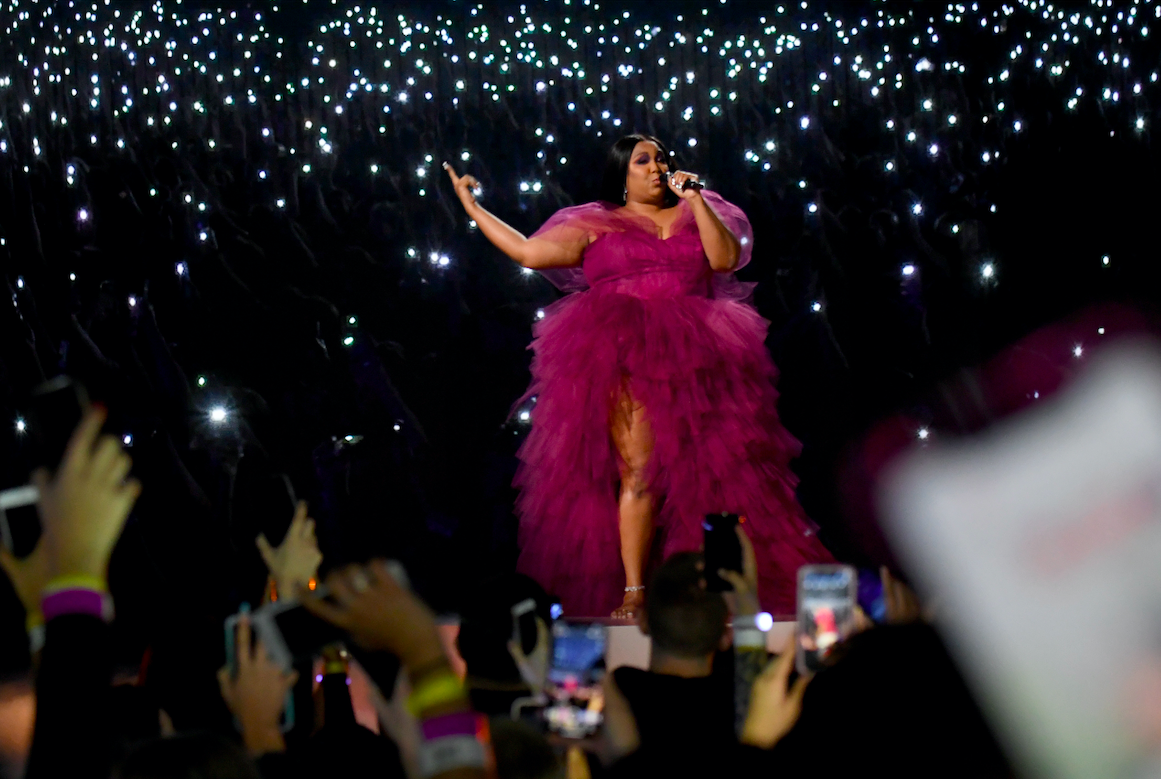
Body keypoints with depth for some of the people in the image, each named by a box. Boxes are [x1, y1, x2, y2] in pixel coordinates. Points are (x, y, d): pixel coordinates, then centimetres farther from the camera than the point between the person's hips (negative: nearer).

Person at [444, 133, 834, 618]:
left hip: (692, 357, 3)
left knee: (704, 473, -4)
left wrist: (696, 199, 1)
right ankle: (632, 593, -16)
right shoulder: (596, 226, 15)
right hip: (622, 358, -3)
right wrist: (473, 208, 11)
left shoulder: (694, 215, 22)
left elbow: (726, 258, 4)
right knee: (639, 472, -14)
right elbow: (530, 252, 9)